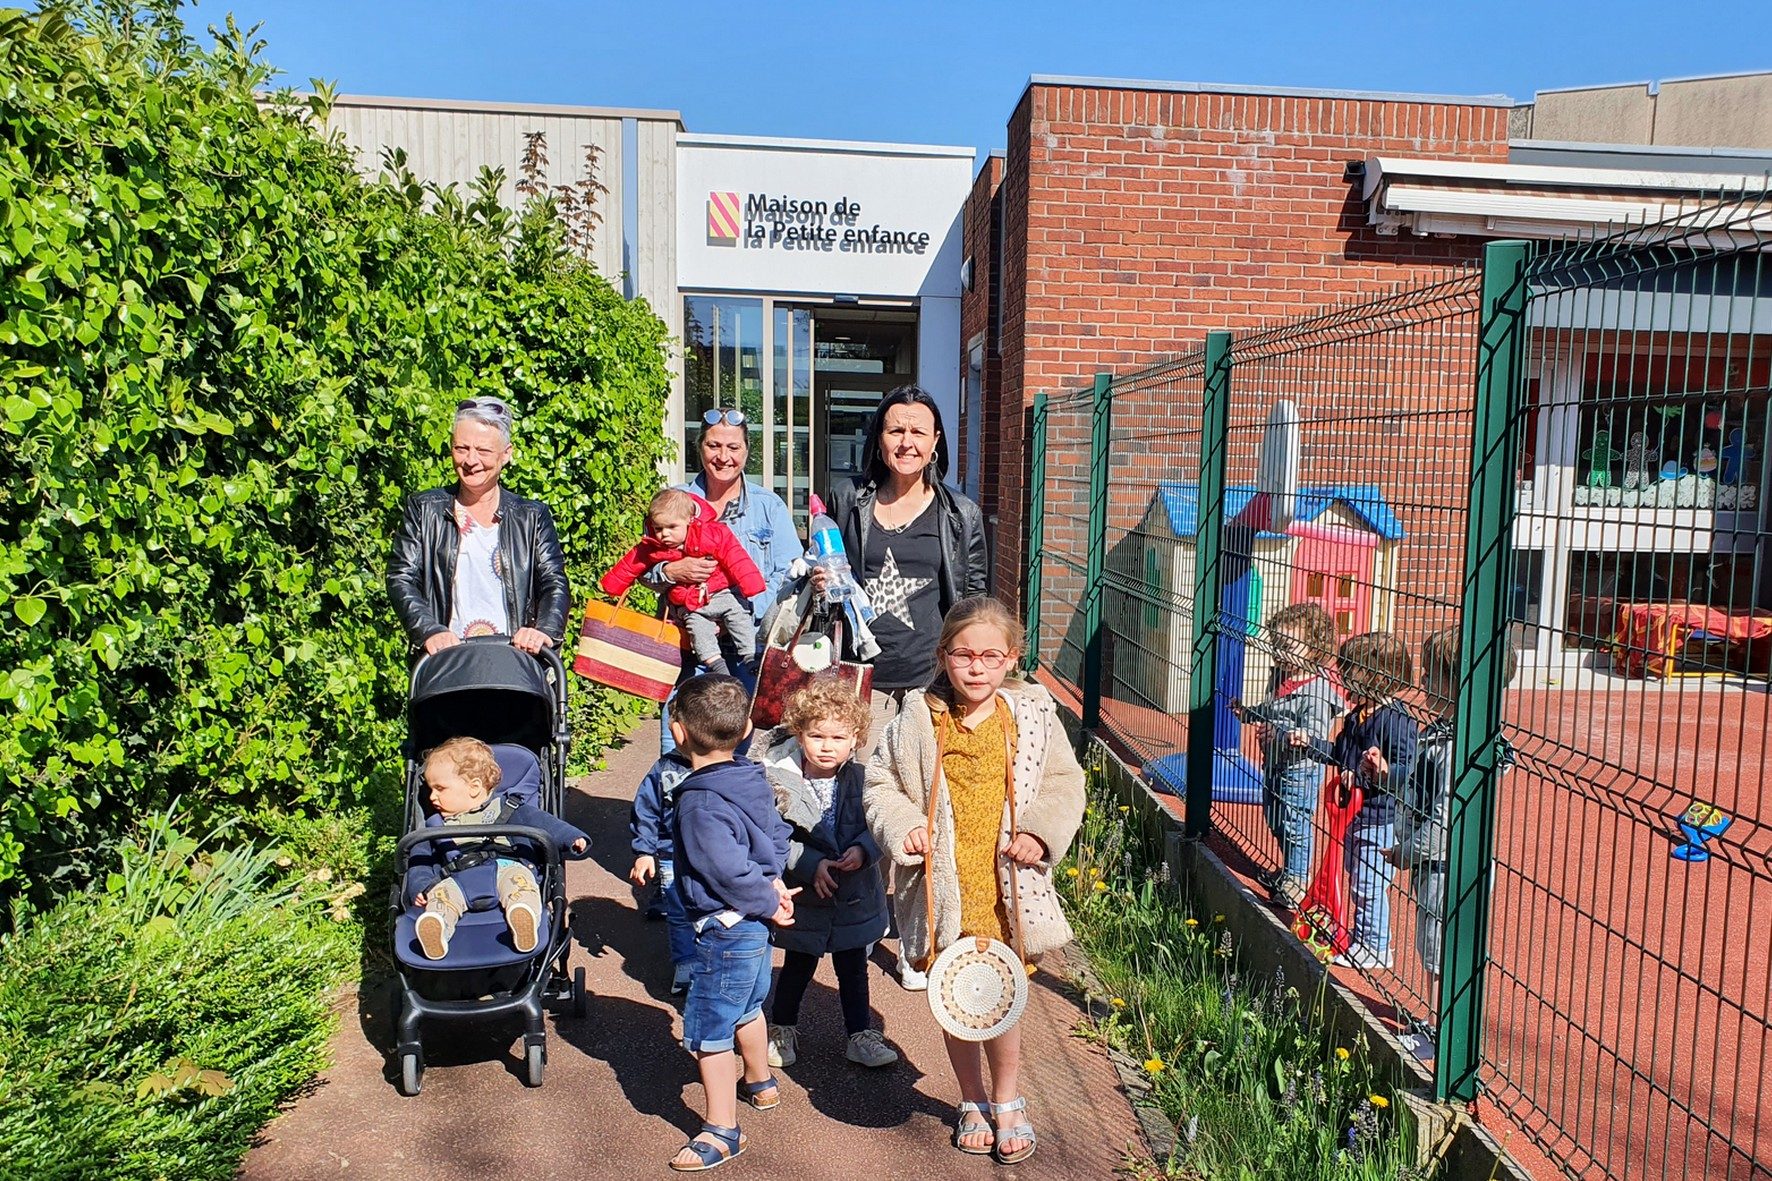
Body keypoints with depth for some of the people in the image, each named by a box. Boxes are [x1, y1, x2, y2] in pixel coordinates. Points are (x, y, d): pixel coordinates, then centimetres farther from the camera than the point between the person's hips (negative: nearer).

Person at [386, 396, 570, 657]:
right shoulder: (423, 510, 14)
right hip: (443, 657, 1)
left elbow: (555, 583, 5)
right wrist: (430, 630, -11)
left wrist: (545, 631, -15)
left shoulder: (533, 517, 13)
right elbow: (400, 579, 6)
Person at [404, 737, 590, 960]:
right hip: (457, 879, 2)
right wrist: (419, 887, 0)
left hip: (505, 868, -2)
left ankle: (524, 916, -63)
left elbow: (543, 823, 12)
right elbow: (419, 861, 23)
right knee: (441, 892, -31)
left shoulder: (508, 811, 21)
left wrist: (573, 840, -5)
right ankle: (435, 927, -59)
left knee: (517, 878, -36)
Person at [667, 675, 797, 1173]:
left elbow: (730, 872, -28)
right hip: (753, 926, 10)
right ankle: (761, 1082, 51)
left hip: (724, 931, -10)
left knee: (709, 1030, 3)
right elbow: (778, 832, 10)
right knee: (746, 1007, 30)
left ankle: (722, 1131, 14)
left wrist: (768, 902, -14)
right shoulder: (752, 779, -1)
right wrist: (774, 880, 0)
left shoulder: (699, 805, -26)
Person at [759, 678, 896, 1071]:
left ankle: (860, 1035, 35)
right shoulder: (779, 780, -18)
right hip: (802, 895, -2)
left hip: (855, 894, 2)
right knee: (798, 966, 18)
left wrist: (862, 850, -22)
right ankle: (783, 1030, 41)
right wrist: (811, 865, -24)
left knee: (853, 968, 18)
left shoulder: (861, 779, -11)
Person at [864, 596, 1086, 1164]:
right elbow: (881, 785, 4)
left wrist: (1040, 833, -8)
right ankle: (973, 1101, 38)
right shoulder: (918, 722, -5)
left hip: (1009, 891, 0)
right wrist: (903, 827, -12)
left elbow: (1064, 782, 6)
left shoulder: (1034, 714, -2)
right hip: (943, 892, 1)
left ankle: (1007, 1101, 33)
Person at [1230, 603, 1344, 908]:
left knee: (1294, 823, 1)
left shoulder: (1317, 690, -23)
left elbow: (1316, 734, -29)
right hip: (1274, 765, 9)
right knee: (1275, 822, 21)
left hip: (1299, 769, -9)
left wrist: (1282, 735, -42)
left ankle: (1297, 878, 19)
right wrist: (1247, 713, 7)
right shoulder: (1280, 676, 4)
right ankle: (1288, 870, 39)